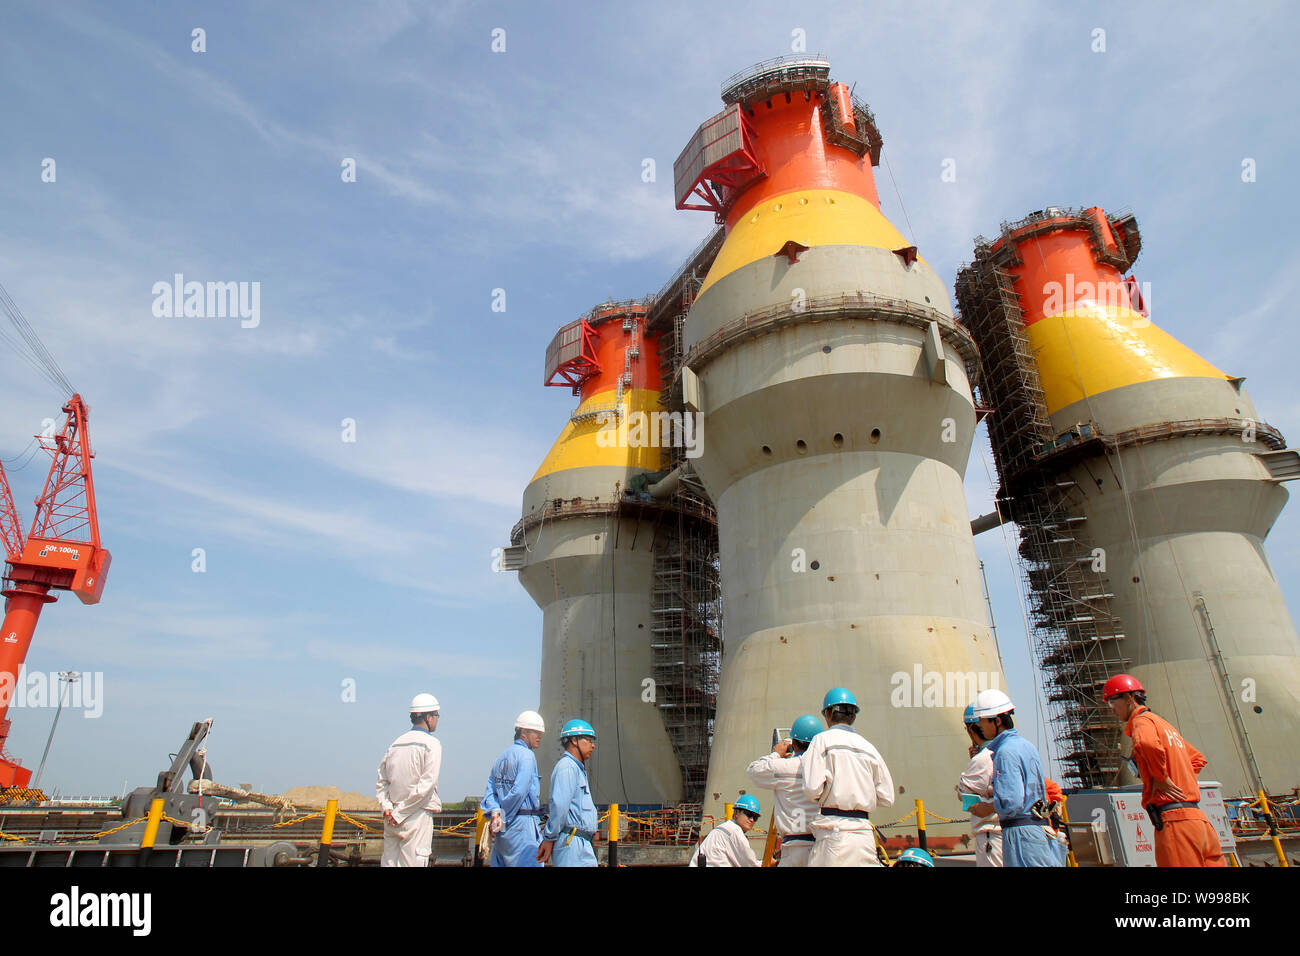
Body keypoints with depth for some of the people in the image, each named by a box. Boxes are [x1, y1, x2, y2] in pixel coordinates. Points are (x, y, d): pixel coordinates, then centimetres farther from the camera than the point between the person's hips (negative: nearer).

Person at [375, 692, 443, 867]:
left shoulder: (396, 743, 10)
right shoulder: (431, 744, -8)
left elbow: (382, 781, 9)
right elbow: (426, 785, -15)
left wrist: (386, 807, 0)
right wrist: (400, 813, -9)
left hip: (391, 818, 6)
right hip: (418, 815, -6)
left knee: (388, 862, 11)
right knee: (413, 862, -2)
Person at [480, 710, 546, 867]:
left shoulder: (502, 757, 16)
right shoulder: (527, 755, -10)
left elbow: (490, 791, 9)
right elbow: (519, 791, -19)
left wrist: (495, 812, -5)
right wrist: (504, 817, -9)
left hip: (503, 831, 8)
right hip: (523, 824, -8)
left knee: (499, 863, 12)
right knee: (529, 863, -7)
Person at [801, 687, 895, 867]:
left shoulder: (823, 740, -1)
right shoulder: (868, 747, 12)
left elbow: (812, 789, -11)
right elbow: (887, 798, 11)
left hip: (834, 833, -5)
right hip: (865, 834, 5)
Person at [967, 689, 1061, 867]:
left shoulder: (1006, 752, -17)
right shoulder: (1026, 745, 13)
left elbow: (1011, 803, -23)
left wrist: (986, 808, -6)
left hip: (1020, 831, -9)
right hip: (1040, 826, 10)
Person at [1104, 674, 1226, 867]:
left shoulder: (1142, 720, -4)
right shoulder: (1163, 723, 25)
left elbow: (1148, 744, -29)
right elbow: (1197, 759, 36)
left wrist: (1161, 778, -15)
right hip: (1198, 817, 9)